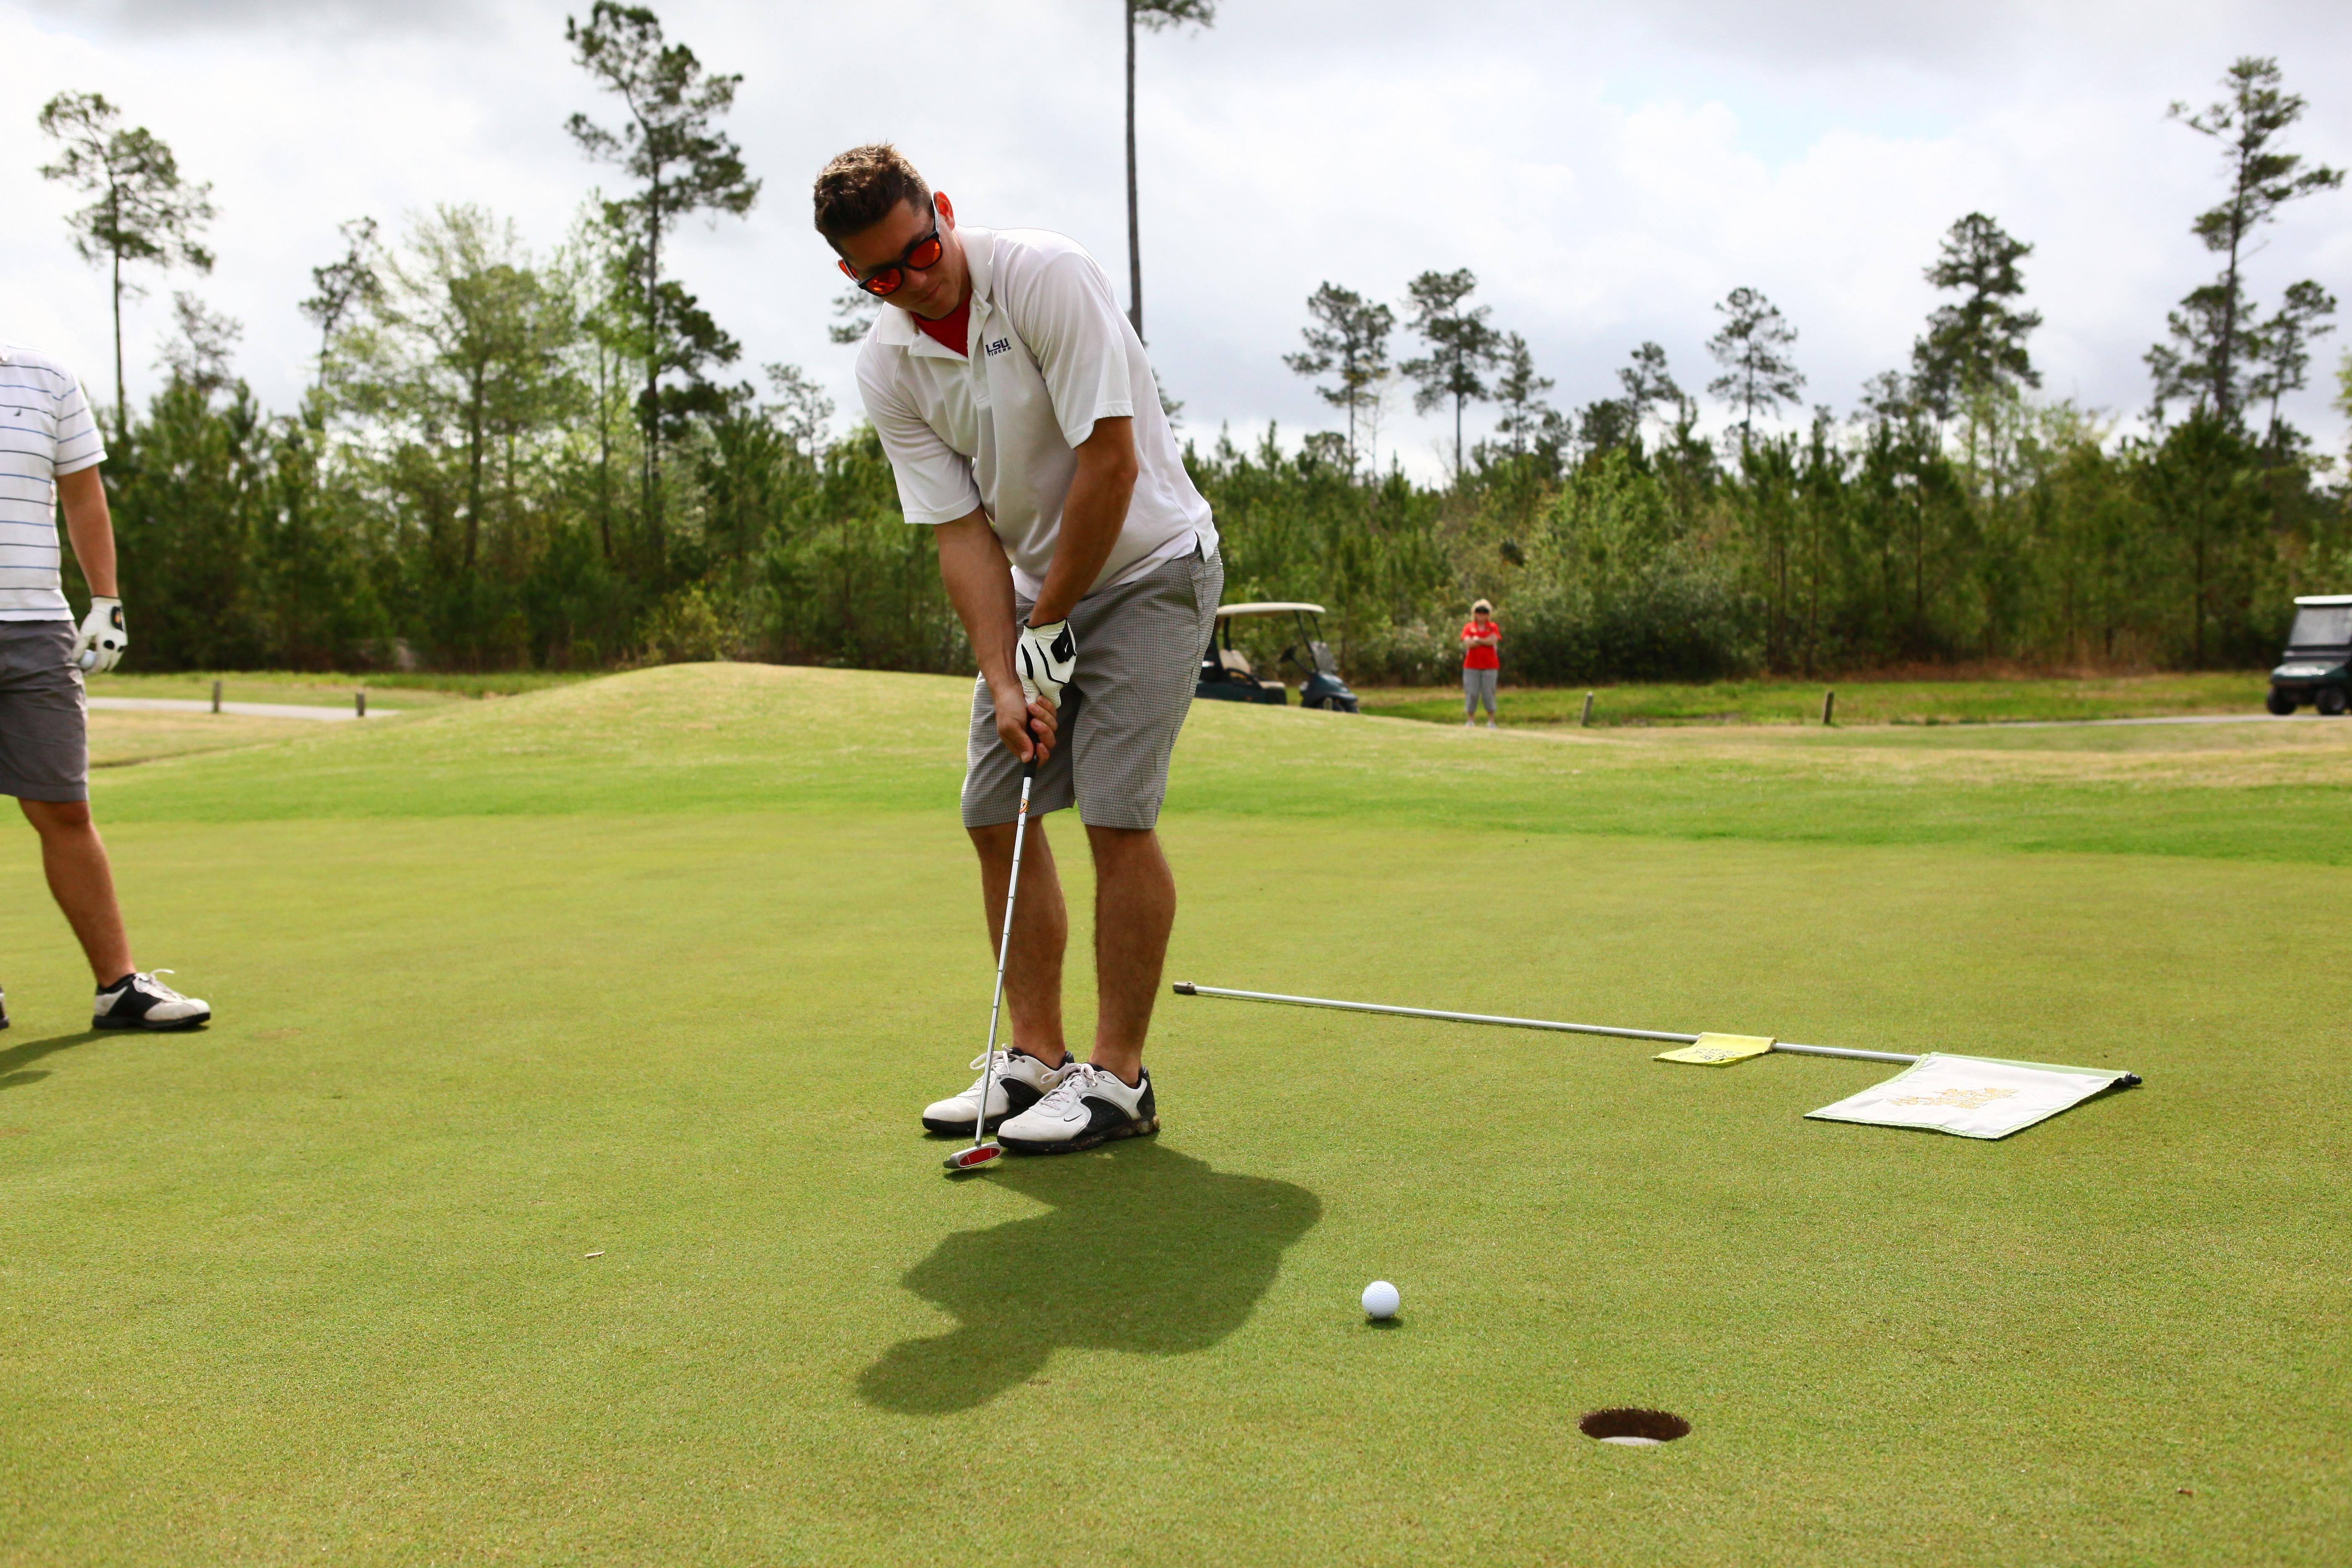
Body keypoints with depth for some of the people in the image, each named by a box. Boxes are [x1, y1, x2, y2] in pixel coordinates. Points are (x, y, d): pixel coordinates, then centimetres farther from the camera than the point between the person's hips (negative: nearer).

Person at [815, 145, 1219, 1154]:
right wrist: (1004, 676, -17)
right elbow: (962, 532, -6)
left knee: (1116, 815, -14)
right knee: (996, 815, 2)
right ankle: (1037, 1057, 13)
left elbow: (1110, 463, -23)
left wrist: (1049, 629, -17)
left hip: (1148, 563, -6)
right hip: (1035, 590, 6)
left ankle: (1117, 1075, -4)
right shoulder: (885, 370, -5)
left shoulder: (1047, 276, -21)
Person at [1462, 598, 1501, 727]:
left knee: (1489, 694, 0)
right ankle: (1469, 721, 5)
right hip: (1472, 666, 0)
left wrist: (1477, 640, -7)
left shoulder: (1493, 627, 9)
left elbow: (1494, 641, -9)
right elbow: (1468, 644, -8)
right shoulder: (1469, 628, 8)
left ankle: (1491, 722, 6)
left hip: (1490, 666, 0)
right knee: (1471, 694, -1)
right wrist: (1486, 641, -7)